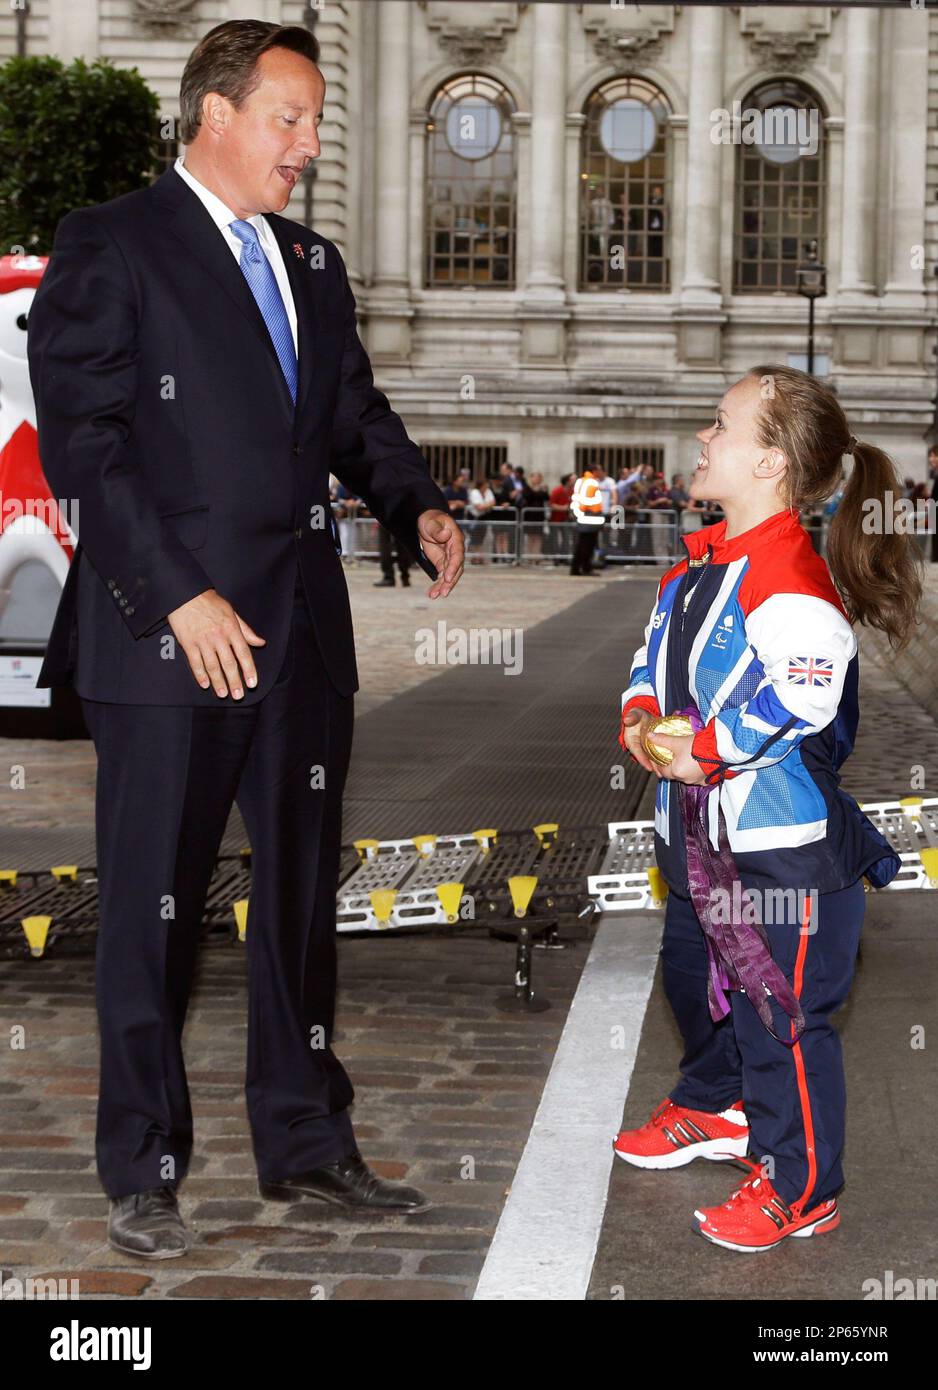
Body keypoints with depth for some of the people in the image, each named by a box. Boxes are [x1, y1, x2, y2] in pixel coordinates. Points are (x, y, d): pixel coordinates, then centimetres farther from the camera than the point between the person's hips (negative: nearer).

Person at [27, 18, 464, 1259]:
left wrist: (419, 509, 1)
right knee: (153, 910, 2)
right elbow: (83, 445, -12)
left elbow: (357, 414, 21)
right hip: (169, 638, -7)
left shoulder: (312, 265, 17)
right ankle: (141, 1171, 15)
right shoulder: (109, 249, -5)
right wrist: (179, 599, -18)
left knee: (302, 897, 13)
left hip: (302, 636, 7)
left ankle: (305, 1144, 26)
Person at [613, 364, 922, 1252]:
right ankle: (714, 1110, 50)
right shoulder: (697, 561, 8)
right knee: (693, 975, 26)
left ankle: (800, 1188, 11)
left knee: (781, 1010, -2)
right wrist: (640, 715, -2)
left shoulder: (792, 578, -23)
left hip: (785, 843, -10)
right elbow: (656, 648, 18)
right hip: (697, 829, 10)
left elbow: (798, 698, -29)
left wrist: (706, 750, -22)